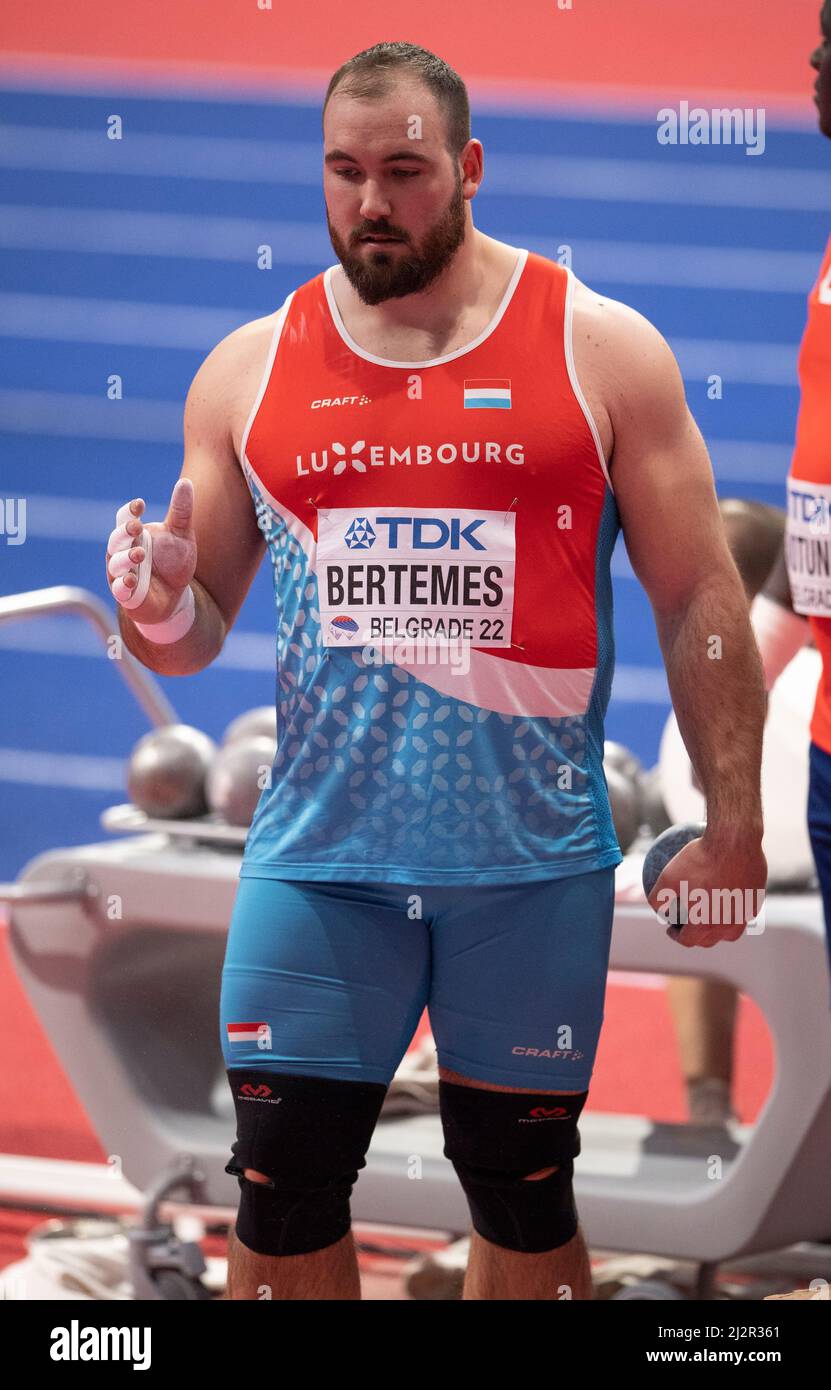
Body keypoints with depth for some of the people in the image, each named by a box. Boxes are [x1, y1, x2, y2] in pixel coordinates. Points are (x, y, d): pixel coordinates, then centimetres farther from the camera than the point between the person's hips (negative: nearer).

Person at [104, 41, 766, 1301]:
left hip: (532, 861, -2)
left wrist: (732, 829, -6)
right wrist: (157, 609, -13)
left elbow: (699, 601, 0)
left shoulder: (602, 349, -1)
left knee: (523, 1194, 9)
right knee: (284, 1199, 1)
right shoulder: (248, 371, 6)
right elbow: (196, 633, 11)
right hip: (320, 855, 2)